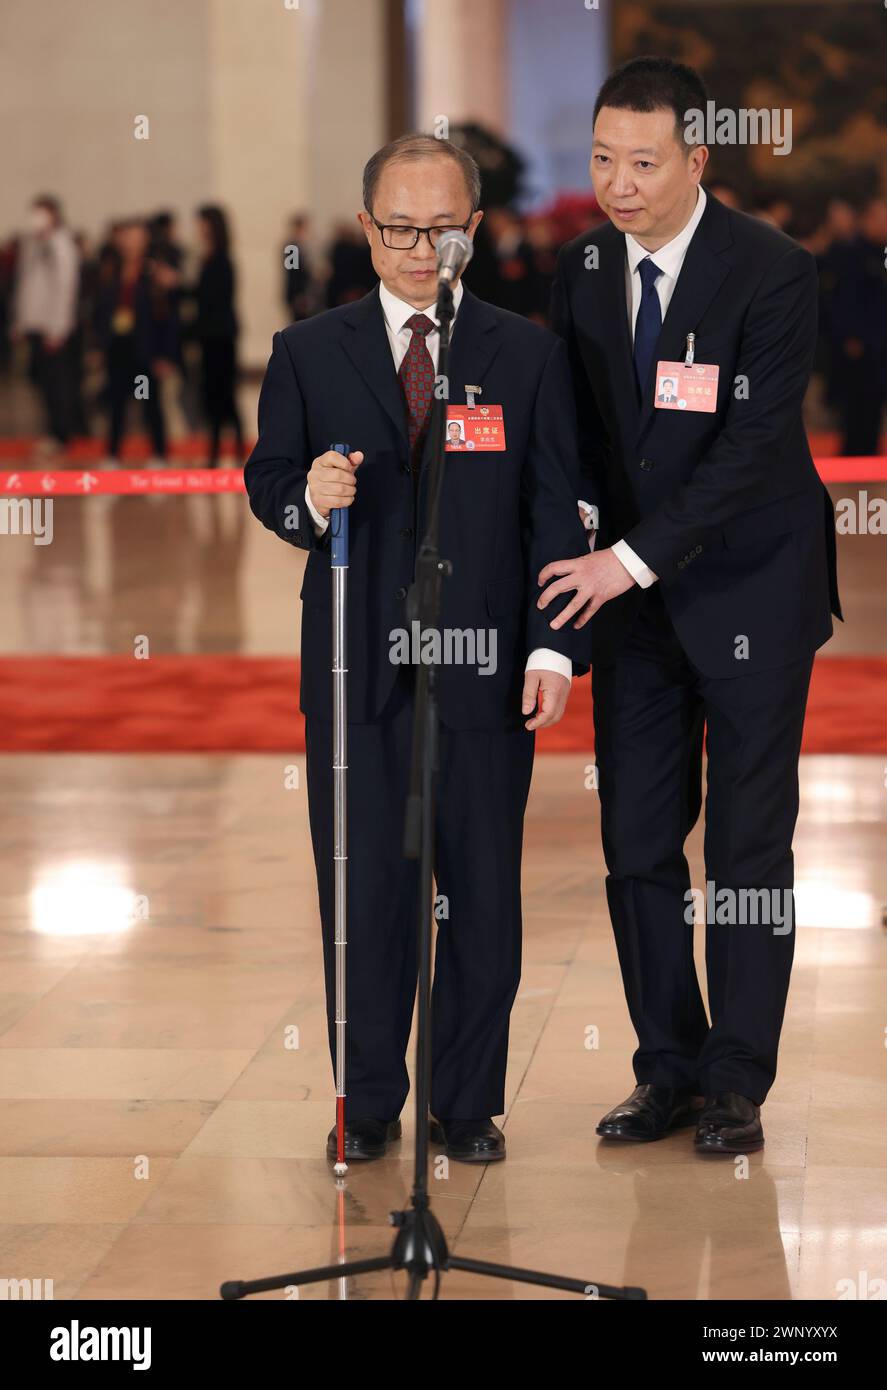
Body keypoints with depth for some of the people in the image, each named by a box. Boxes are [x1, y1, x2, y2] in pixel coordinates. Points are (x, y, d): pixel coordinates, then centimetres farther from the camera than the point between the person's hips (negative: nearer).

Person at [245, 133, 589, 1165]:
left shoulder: (527, 354, 6)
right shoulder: (308, 353, 7)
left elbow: (556, 511, 3)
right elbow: (266, 481, 9)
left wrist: (554, 647, -7)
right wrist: (308, 499, -16)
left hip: (486, 667, 0)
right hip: (356, 668, 0)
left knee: (481, 894, 4)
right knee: (363, 890, 4)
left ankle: (468, 1103, 16)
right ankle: (367, 1104, 16)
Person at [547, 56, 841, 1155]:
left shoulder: (773, 273, -15)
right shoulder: (582, 271, 3)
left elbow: (751, 448, -20)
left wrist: (634, 557, -24)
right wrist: (581, 540, -5)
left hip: (749, 590, -5)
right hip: (631, 585, 5)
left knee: (748, 847, 1)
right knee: (637, 845, 5)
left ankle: (737, 1082, 10)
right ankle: (668, 1069, 16)